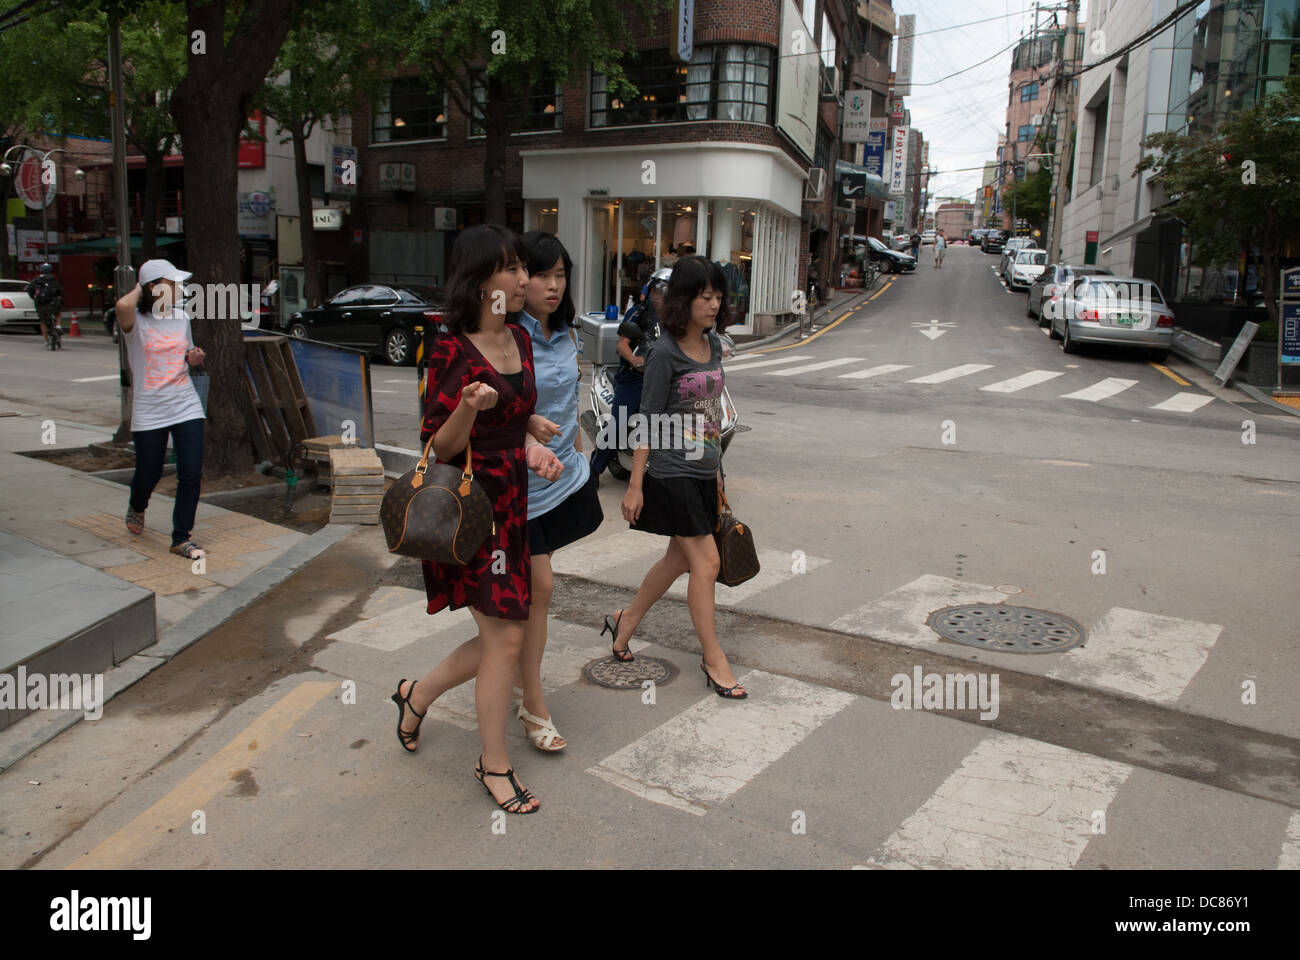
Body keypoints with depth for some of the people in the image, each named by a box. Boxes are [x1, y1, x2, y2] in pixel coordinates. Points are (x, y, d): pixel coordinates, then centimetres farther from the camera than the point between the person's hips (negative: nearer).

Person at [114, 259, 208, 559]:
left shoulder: (182, 318, 8)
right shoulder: (136, 321, -9)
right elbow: (123, 306, -34)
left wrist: (194, 357, -2)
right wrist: (139, 290, -13)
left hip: (187, 407, 4)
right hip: (149, 412, -4)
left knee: (191, 473, -5)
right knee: (149, 474, 8)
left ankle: (181, 538, 6)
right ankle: (136, 507, 45)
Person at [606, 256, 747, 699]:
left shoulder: (713, 345, 9)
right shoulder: (665, 353, -13)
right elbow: (650, 421, -12)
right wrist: (635, 485, -12)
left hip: (703, 472, 8)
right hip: (673, 474, -8)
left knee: (680, 559, 16)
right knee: (706, 562, -4)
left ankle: (625, 621, 36)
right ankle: (714, 659, 11)